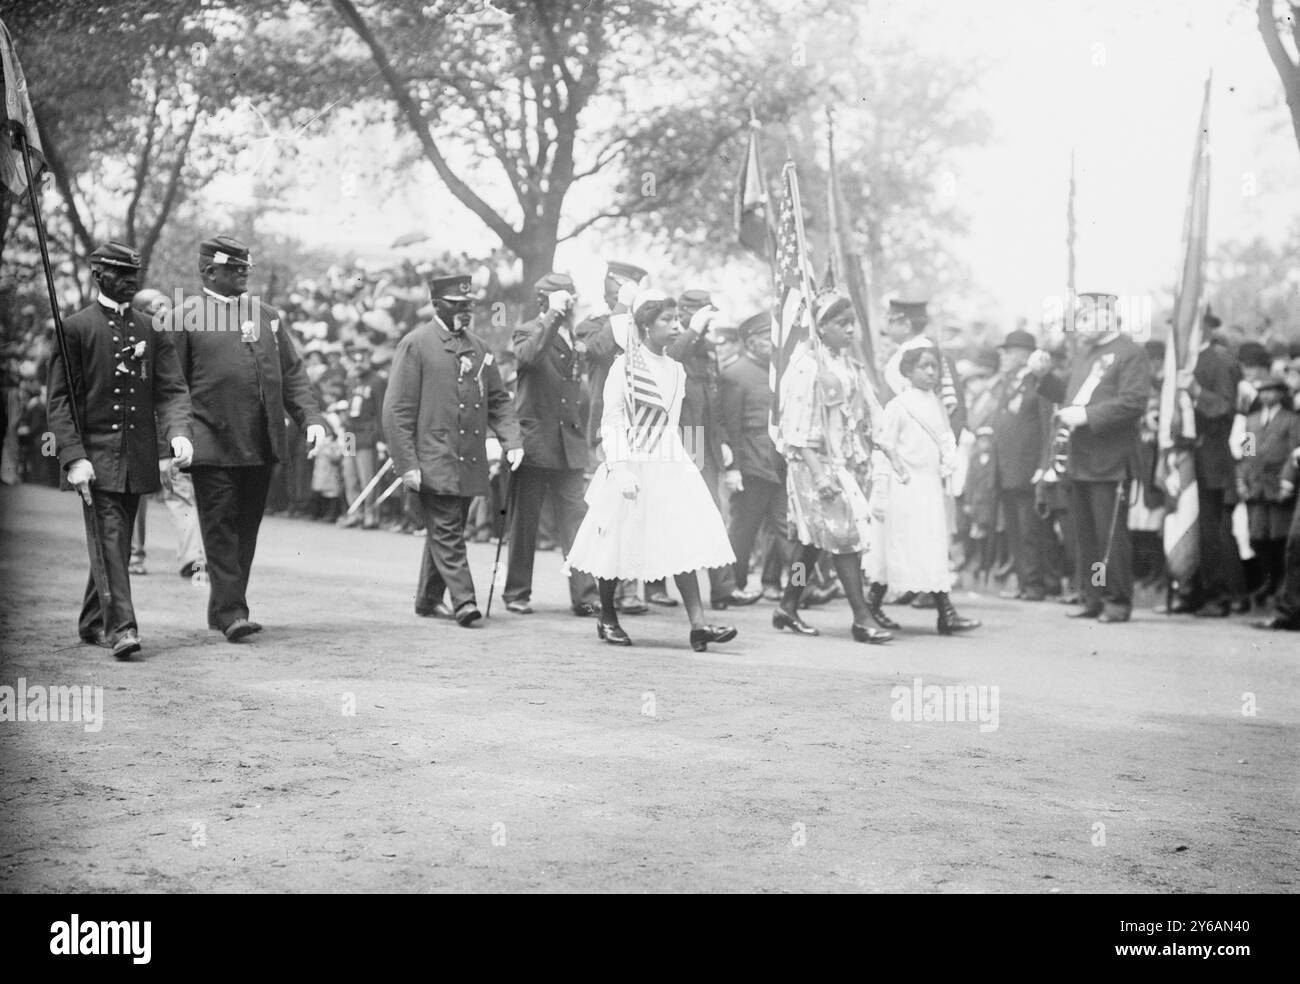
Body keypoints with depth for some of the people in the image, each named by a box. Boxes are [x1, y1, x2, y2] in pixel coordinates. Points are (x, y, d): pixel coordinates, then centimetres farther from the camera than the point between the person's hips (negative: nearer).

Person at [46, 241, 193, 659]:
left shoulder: (152, 331, 11)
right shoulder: (75, 328, -2)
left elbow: (172, 389, 5)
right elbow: (60, 400, -5)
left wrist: (179, 432, -15)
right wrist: (74, 457, -15)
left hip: (138, 459, 5)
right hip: (96, 453, -4)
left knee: (117, 541, 12)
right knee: (109, 539, -13)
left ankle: (92, 622, 27)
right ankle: (121, 627, -17)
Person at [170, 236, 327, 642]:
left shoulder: (266, 315, 15)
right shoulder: (186, 317, 0)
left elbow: (292, 373, 16)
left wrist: (311, 418, 2)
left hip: (261, 445, 5)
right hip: (212, 444, -5)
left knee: (246, 529, 9)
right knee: (221, 528, -6)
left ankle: (223, 609, 18)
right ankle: (231, 612, -7)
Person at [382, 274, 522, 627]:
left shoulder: (478, 347, 14)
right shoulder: (416, 345, -5)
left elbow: (498, 400, 18)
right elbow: (397, 409, -8)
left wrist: (512, 441, 2)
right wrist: (407, 463, -13)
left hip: (471, 463, 6)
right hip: (434, 461, -6)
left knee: (446, 531, 13)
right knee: (447, 532, -10)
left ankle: (429, 599, 24)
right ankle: (464, 601, -13)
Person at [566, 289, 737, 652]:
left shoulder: (676, 370, 10)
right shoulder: (624, 367, -6)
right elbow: (611, 423, -8)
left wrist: (681, 464, 12)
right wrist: (621, 469, -16)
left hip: (670, 467, 5)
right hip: (632, 468, -5)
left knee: (684, 543, -6)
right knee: (620, 544, 5)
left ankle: (698, 624, -11)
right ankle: (607, 618, 23)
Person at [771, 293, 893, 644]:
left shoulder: (848, 365, 12)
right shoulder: (807, 364, -12)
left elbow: (867, 415, 16)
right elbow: (798, 423, -16)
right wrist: (818, 470, -22)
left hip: (845, 461, 8)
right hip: (816, 461, -8)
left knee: (813, 537, 12)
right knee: (845, 532, -11)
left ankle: (788, 607, 21)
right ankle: (862, 618, -10)